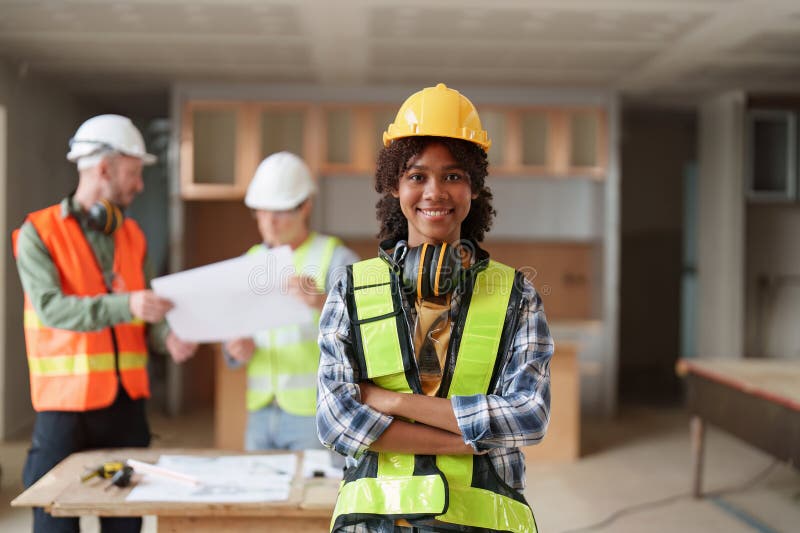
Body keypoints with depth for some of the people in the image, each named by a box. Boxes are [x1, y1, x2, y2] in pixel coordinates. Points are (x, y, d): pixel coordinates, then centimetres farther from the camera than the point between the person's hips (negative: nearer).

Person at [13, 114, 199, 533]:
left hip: (127, 401, 5)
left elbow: (148, 308, 9)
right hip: (65, 402, -5)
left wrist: (168, 337, -13)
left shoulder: (131, 235, 11)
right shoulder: (39, 232, -6)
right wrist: (125, 305, -31)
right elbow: (50, 307, -19)